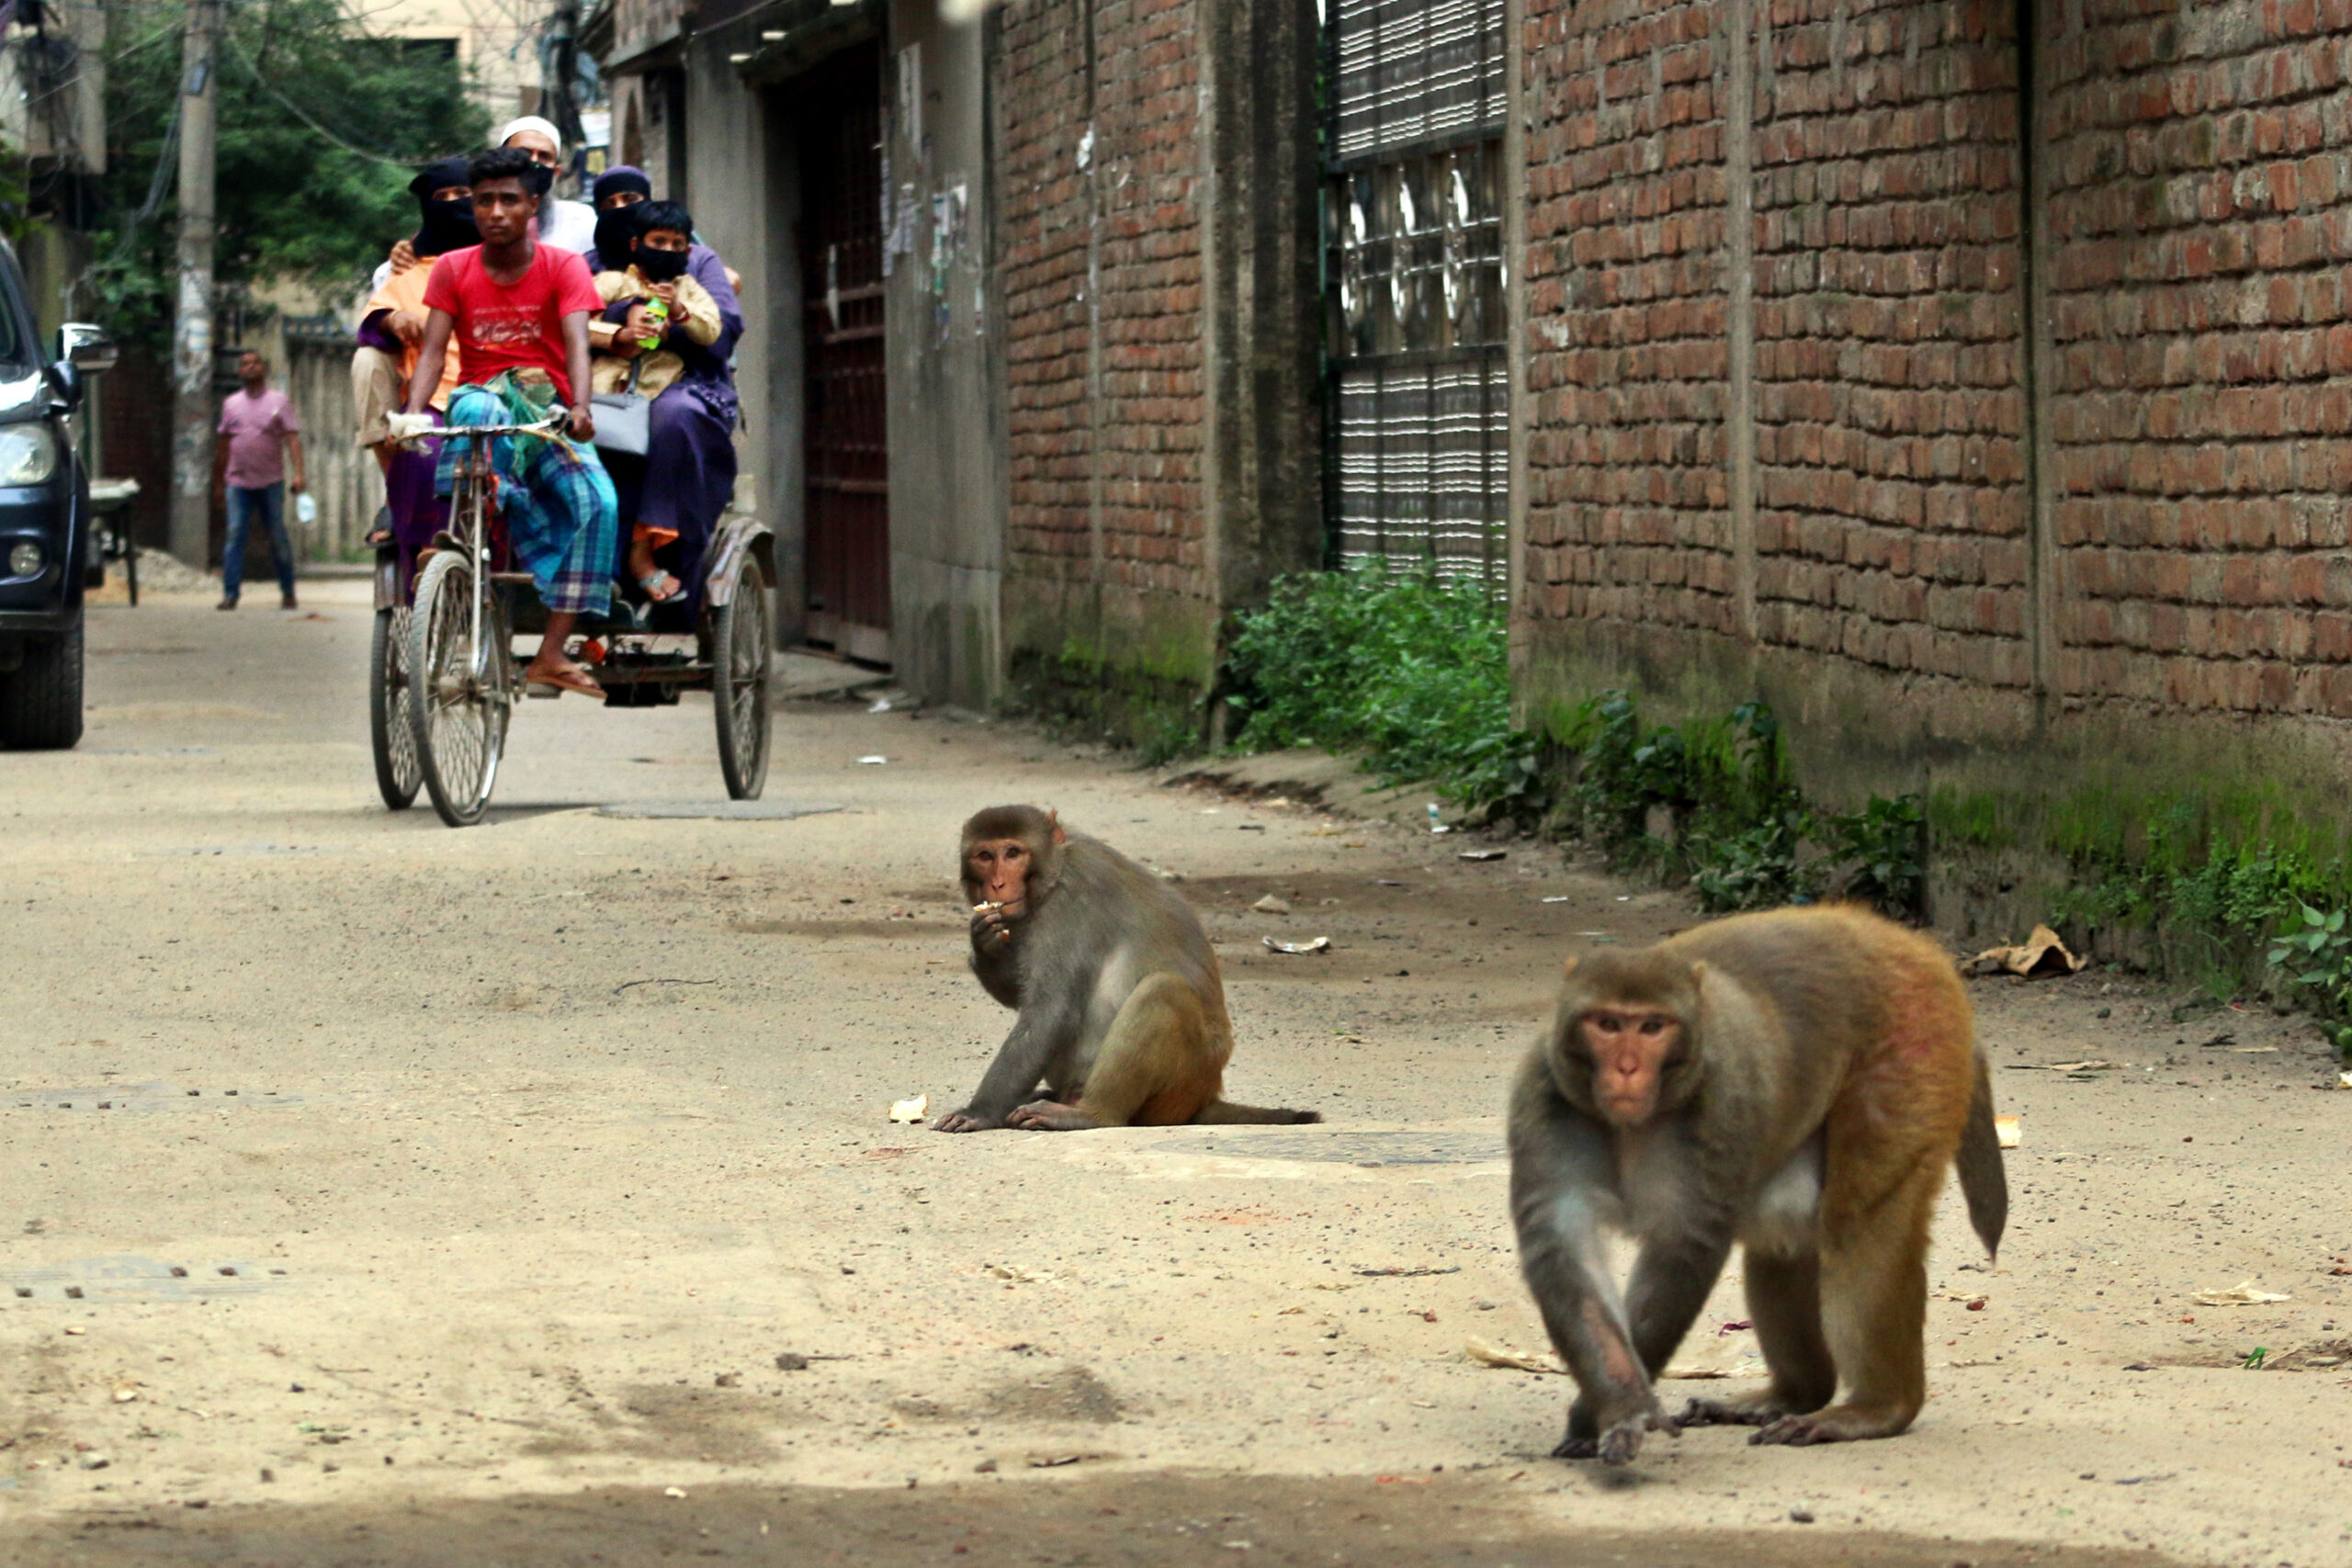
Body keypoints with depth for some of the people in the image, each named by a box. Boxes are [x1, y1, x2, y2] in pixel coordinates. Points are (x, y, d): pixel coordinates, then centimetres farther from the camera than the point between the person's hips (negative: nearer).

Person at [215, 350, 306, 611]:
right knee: (235, 535, -8)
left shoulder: (278, 401, 5)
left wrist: (298, 473, -16)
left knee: (279, 538, 3)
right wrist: (221, 480, 18)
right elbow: (225, 444, 18)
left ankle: (288, 593, 12)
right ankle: (229, 594, -9)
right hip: (239, 481, 2)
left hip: (271, 482, -2)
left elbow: (292, 439, -3)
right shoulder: (232, 404, 12)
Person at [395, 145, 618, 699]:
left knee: (597, 502, -28)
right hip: (481, 400, 0)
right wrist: (413, 412, -26)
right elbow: (433, 349, -6)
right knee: (475, 408, -39)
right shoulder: (453, 269, 3)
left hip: (546, 413, 0)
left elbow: (577, 345, -16)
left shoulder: (564, 267, -2)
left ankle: (551, 654, -29)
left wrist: (580, 410, -36)